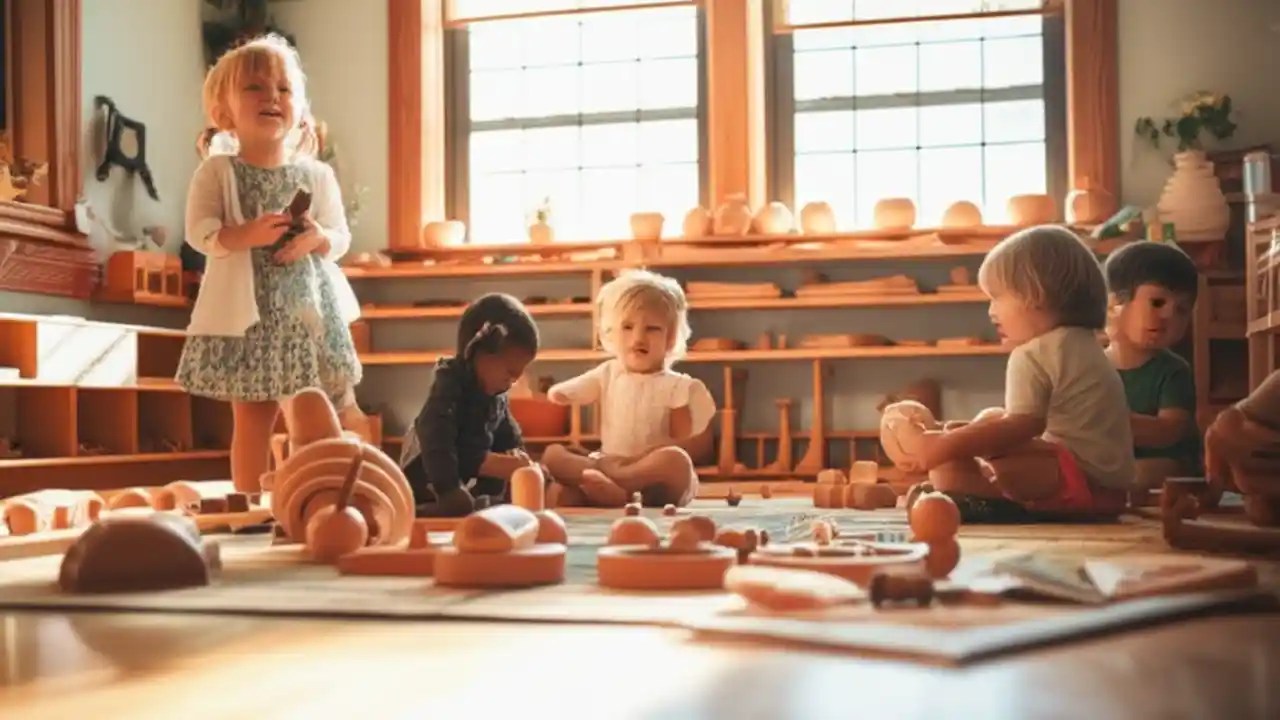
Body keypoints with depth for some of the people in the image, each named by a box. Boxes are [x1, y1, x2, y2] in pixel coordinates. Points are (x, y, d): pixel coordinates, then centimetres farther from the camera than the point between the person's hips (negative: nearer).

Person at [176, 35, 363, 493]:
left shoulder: (317, 175, 6)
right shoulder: (217, 172, 0)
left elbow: (341, 239, 7)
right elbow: (199, 233, -9)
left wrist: (317, 238, -14)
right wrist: (247, 234, -24)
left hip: (310, 310, 3)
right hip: (248, 313, -2)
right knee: (251, 421, 4)